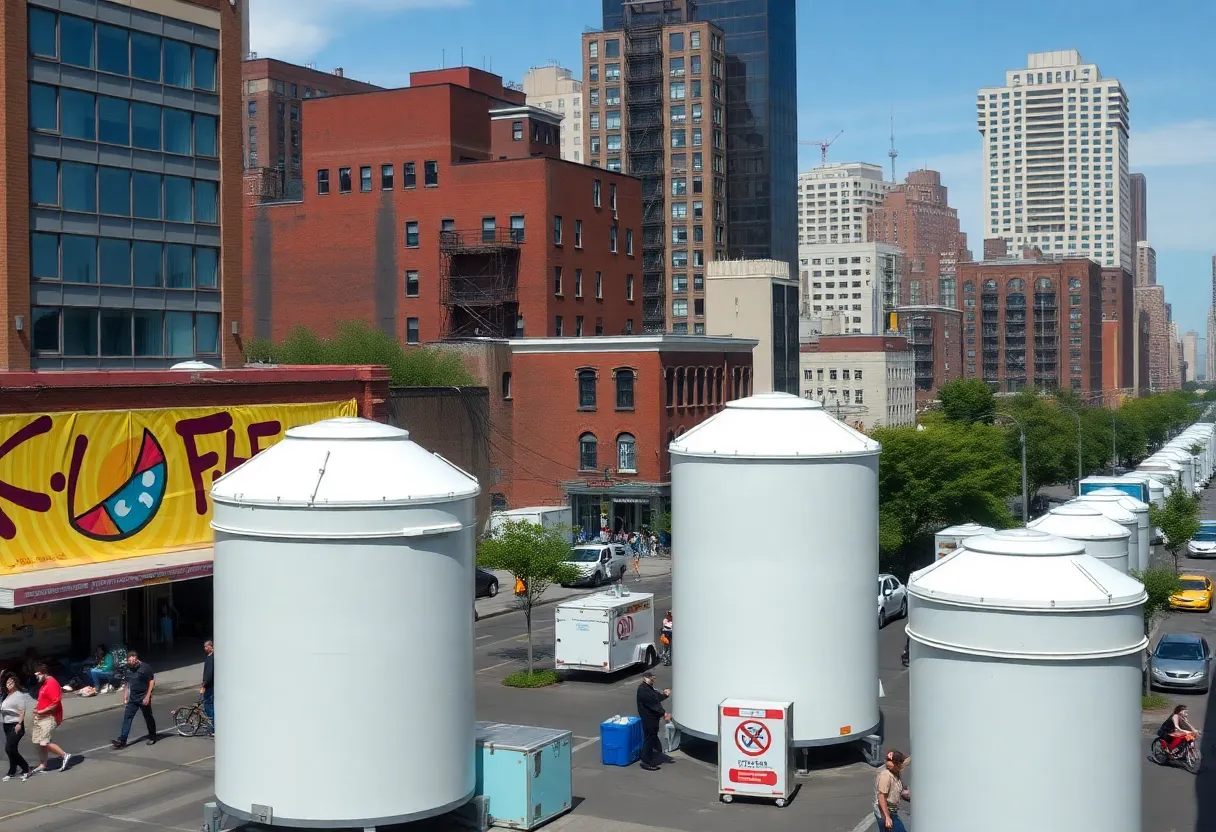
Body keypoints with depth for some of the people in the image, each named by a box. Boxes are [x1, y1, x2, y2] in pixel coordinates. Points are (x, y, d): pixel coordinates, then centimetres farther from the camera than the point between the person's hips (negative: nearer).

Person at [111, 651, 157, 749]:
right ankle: (122, 740, -6)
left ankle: (152, 737, 22)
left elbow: (152, 681, -12)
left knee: (148, 718, 7)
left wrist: (147, 696, -17)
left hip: (143, 698, -6)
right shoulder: (129, 669, 9)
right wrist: (125, 698, 13)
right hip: (132, 698, 6)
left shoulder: (145, 667, -11)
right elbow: (128, 684, 17)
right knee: (127, 718, -3)